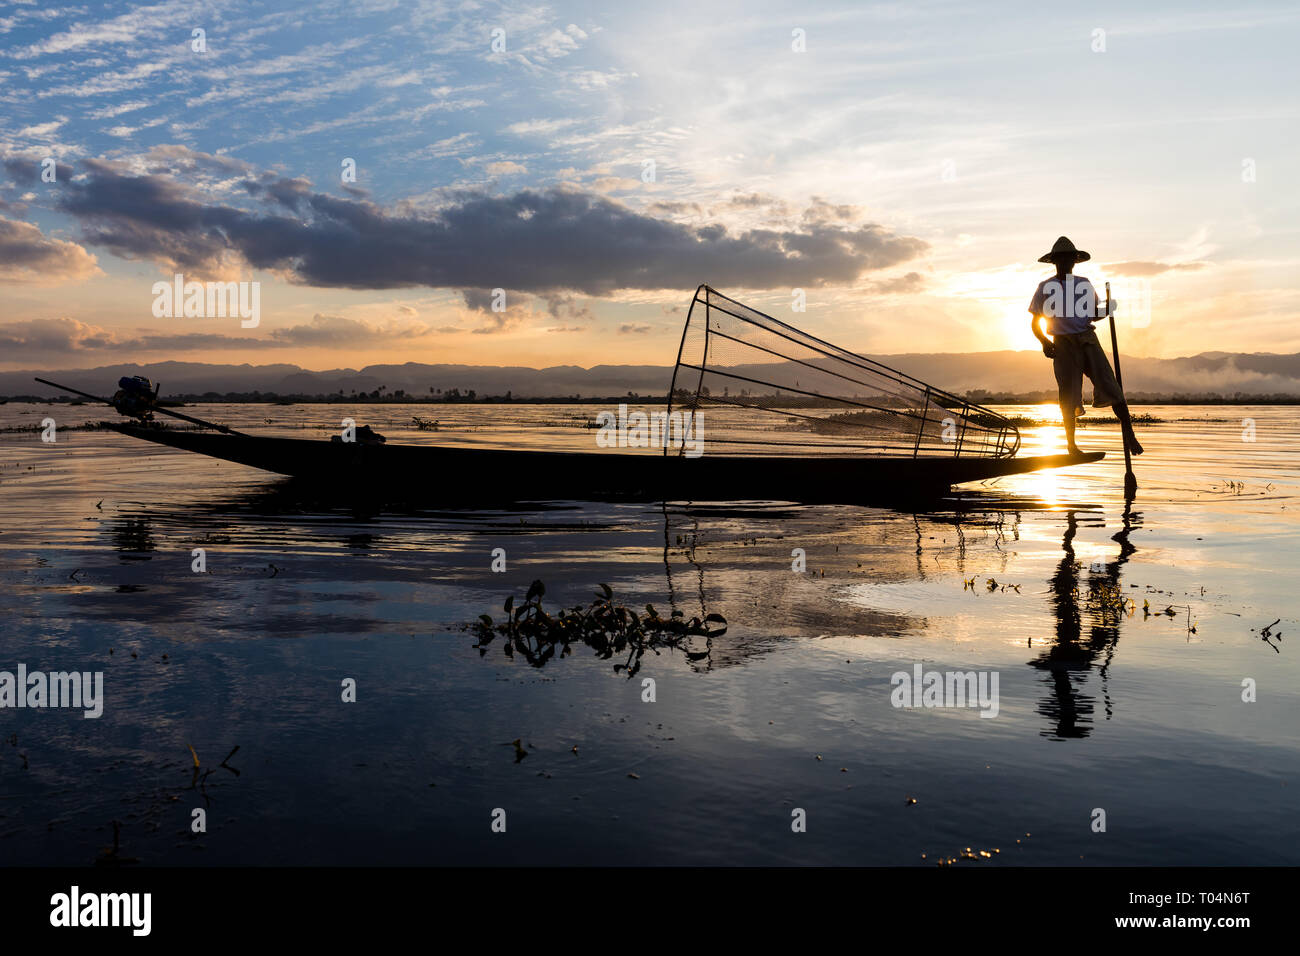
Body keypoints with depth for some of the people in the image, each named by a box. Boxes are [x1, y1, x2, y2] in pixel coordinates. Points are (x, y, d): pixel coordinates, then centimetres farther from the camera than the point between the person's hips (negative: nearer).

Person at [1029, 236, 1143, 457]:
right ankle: (1071, 445, 10)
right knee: (1068, 396, -1)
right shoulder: (1045, 287, 5)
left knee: (1109, 386, -10)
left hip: (1087, 339, 2)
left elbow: (1093, 315, 17)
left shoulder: (1084, 284, 12)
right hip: (1063, 345, -2)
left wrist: (1106, 311, -5)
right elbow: (1035, 323, 8)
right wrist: (1044, 342, -9)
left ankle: (1128, 432, -6)